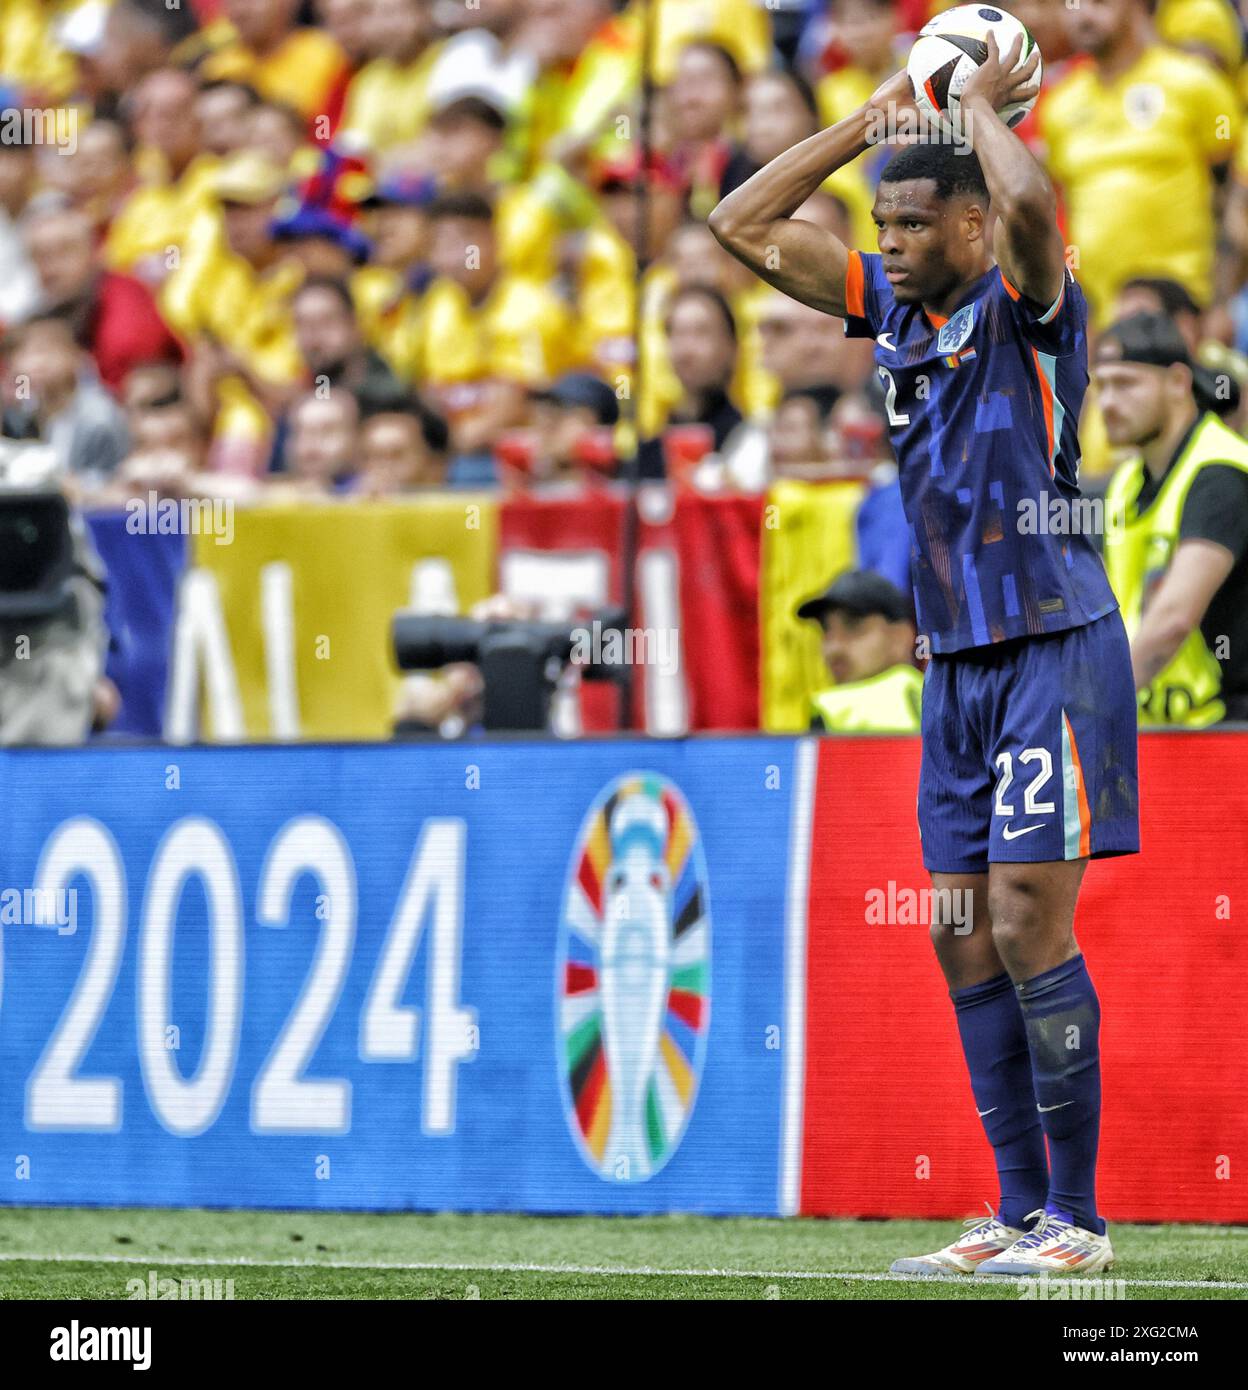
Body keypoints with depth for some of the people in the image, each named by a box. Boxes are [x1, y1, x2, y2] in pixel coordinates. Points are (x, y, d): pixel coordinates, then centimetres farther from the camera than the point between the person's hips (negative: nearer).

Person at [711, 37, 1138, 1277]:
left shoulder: (1026, 306, -8)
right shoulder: (895, 307, 11)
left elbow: (1029, 204, -31)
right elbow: (742, 225, 16)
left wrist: (981, 105, -11)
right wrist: (879, 115, 9)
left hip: (1052, 652, -7)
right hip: (955, 664, 7)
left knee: (1028, 929, -11)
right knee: (964, 942, 5)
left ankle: (1076, 1220, -7)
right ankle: (1018, 1215, 10)